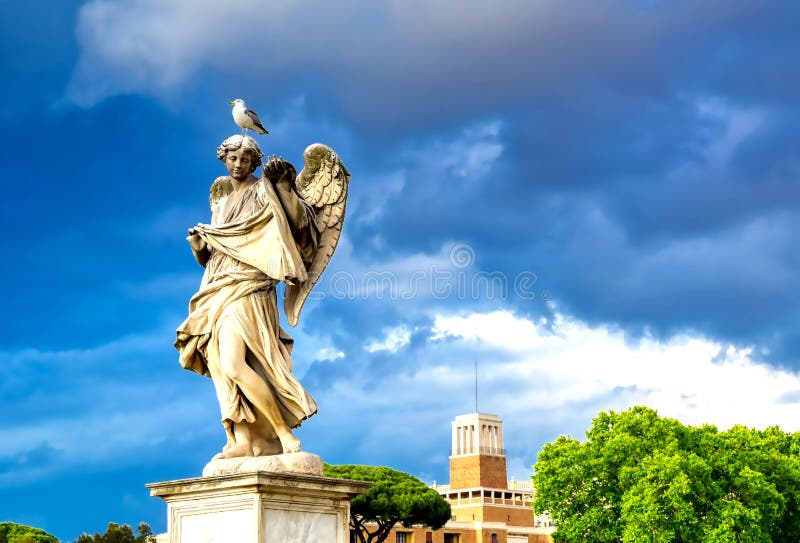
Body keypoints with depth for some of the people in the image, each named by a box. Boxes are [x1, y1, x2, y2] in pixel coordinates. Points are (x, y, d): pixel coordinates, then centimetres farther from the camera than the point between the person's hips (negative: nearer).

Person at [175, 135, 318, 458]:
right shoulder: (221, 203, 23)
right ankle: (242, 441, -8)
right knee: (223, 367, -5)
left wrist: (283, 183, -23)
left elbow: (298, 220, -12)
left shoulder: (262, 193, 4)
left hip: (246, 288, -7)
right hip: (219, 290, 7)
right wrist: (199, 244, 3)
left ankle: (284, 432, -17)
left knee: (233, 364, -22)